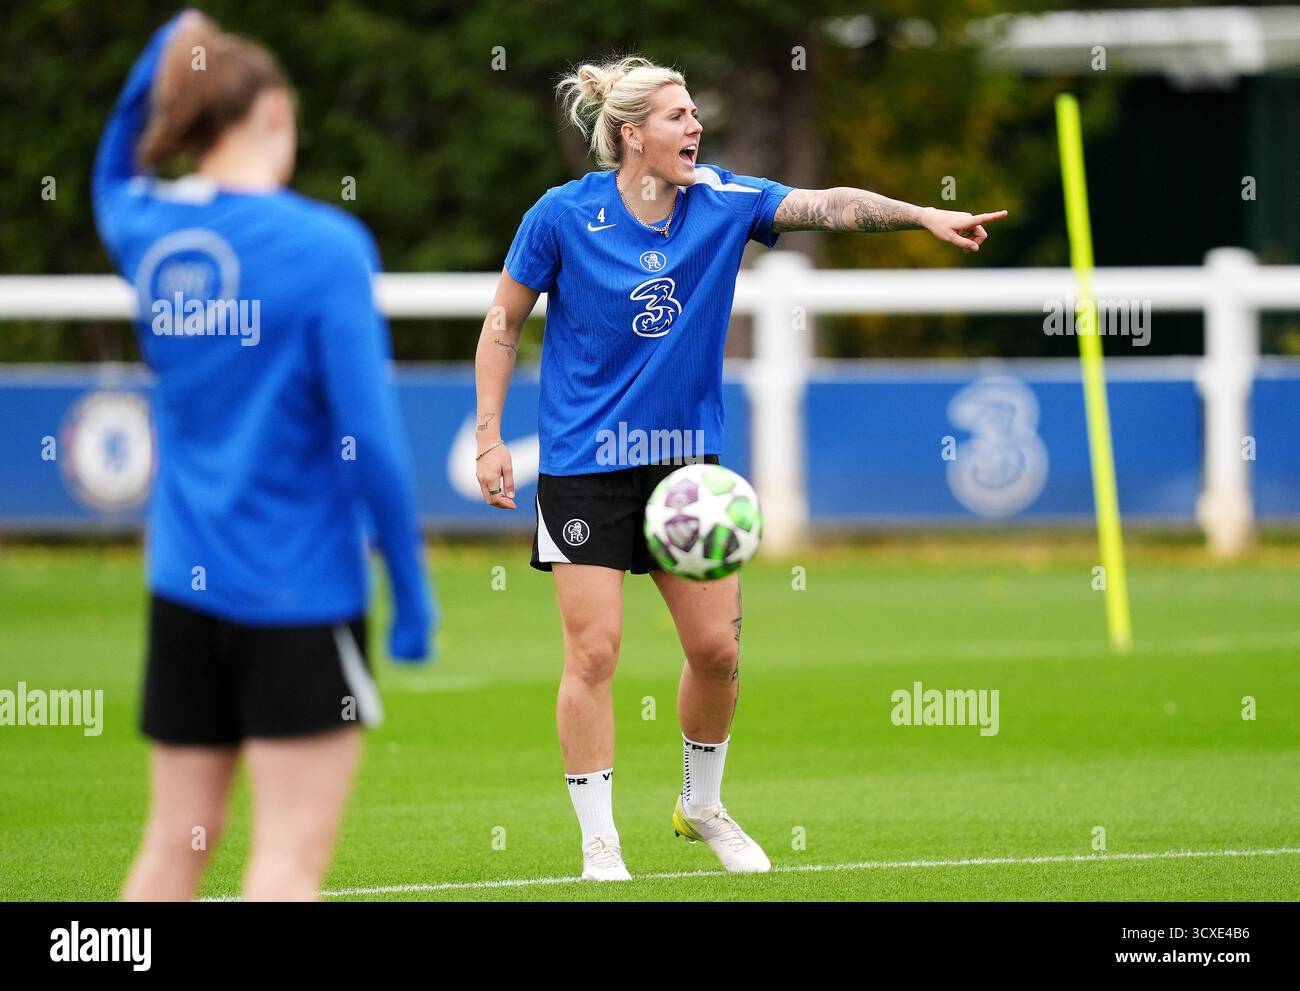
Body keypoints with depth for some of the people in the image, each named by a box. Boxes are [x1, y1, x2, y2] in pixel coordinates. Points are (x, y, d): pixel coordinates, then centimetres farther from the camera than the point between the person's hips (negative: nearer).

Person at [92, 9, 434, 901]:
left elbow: (115, 173, 32)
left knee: (176, 842, 12)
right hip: (302, 587, -6)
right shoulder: (324, 245, -12)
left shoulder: (145, 228, 4)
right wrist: (411, 587, -6)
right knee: (292, 853, -5)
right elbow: (370, 435, -14)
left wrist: (167, 51, 21)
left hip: (182, 586, 6)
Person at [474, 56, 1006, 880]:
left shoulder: (723, 202, -2)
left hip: (688, 456, 4)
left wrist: (923, 216, -29)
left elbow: (827, 205, -14)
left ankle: (702, 806, 28)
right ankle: (599, 839, 4)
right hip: (584, 463, -4)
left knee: (717, 646, 4)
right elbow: (504, 323, -1)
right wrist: (489, 438, -4)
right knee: (594, 651, -6)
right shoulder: (565, 215, -9)